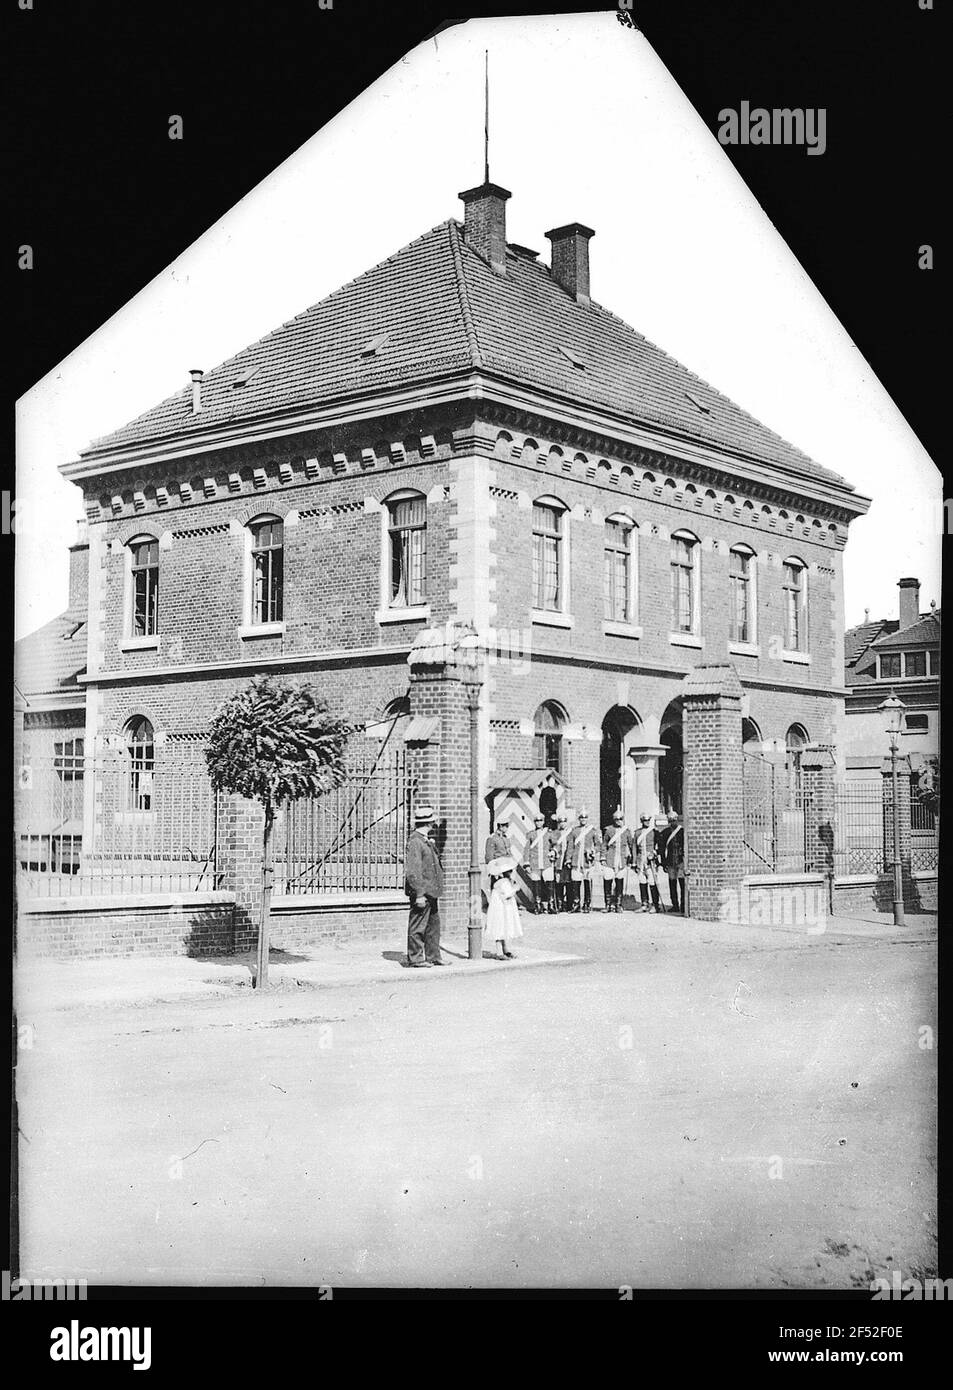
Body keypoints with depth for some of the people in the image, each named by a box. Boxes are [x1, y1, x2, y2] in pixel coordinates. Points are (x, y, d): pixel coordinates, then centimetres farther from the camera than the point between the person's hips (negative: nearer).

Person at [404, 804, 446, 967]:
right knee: (417, 926, -2)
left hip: (431, 892, 10)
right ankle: (415, 959, 5)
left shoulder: (426, 841, 15)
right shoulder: (415, 842, -17)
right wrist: (419, 894, -22)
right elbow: (412, 872, -21)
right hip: (421, 893, -10)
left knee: (434, 924, 15)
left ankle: (433, 956, 24)